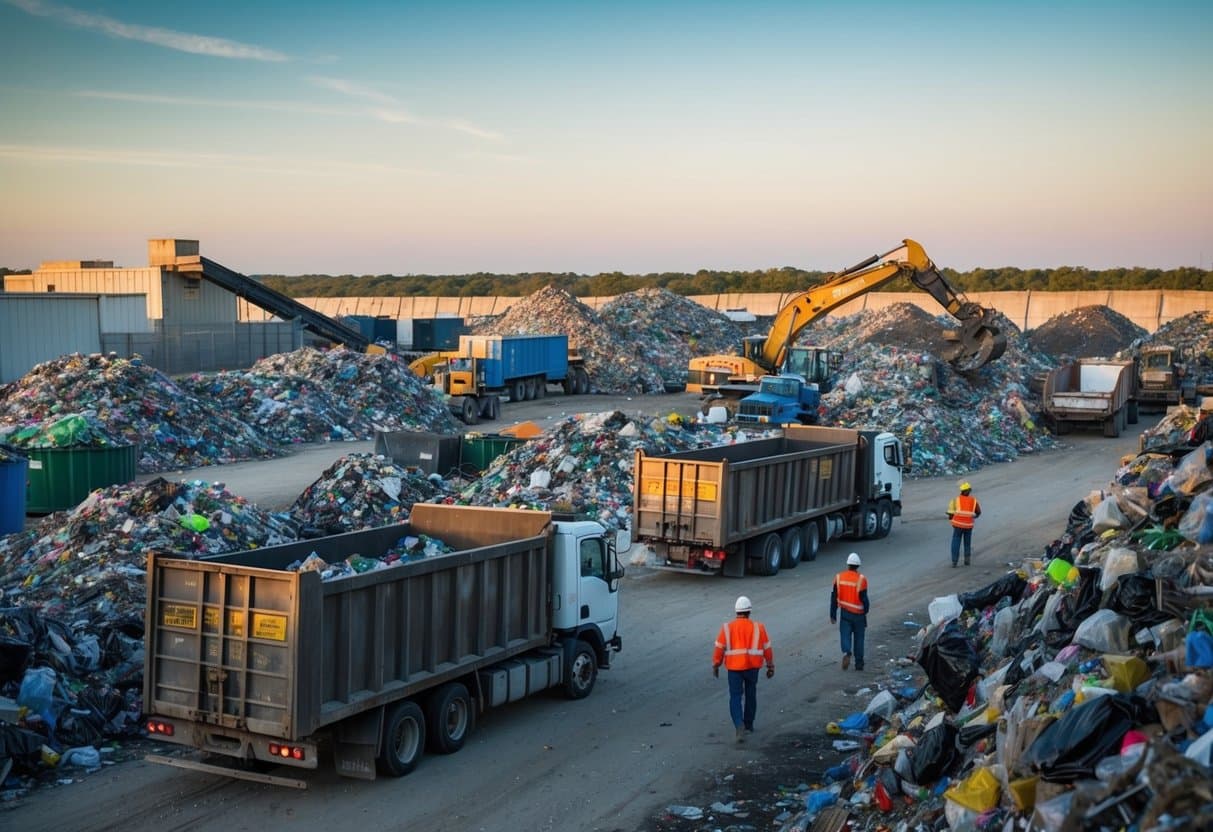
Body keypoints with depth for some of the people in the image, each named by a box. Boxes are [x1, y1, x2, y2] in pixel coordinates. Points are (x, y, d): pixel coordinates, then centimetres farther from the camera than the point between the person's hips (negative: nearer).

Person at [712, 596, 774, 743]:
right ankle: (749, 724, 30)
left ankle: (739, 724, -17)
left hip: (734, 667, -1)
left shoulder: (727, 627, -5)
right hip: (752, 666, 1)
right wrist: (770, 666, 11)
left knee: (735, 697, 2)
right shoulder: (758, 627, -3)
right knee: (751, 695, 19)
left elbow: (719, 648, -5)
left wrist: (715, 665, 7)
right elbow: (767, 648, 1)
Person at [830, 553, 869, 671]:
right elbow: (864, 599, -11)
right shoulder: (861, 579, -12)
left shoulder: (839, 577, -2)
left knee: (845, 635, 3)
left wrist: (833, 615, 7)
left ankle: (846, 652, -25)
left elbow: (834, 598, 1)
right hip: (858, 614, -1)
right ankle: (859, 663, 17)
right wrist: (865, 612, 6)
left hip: (844, 613, 1)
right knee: (858, 638, 11)